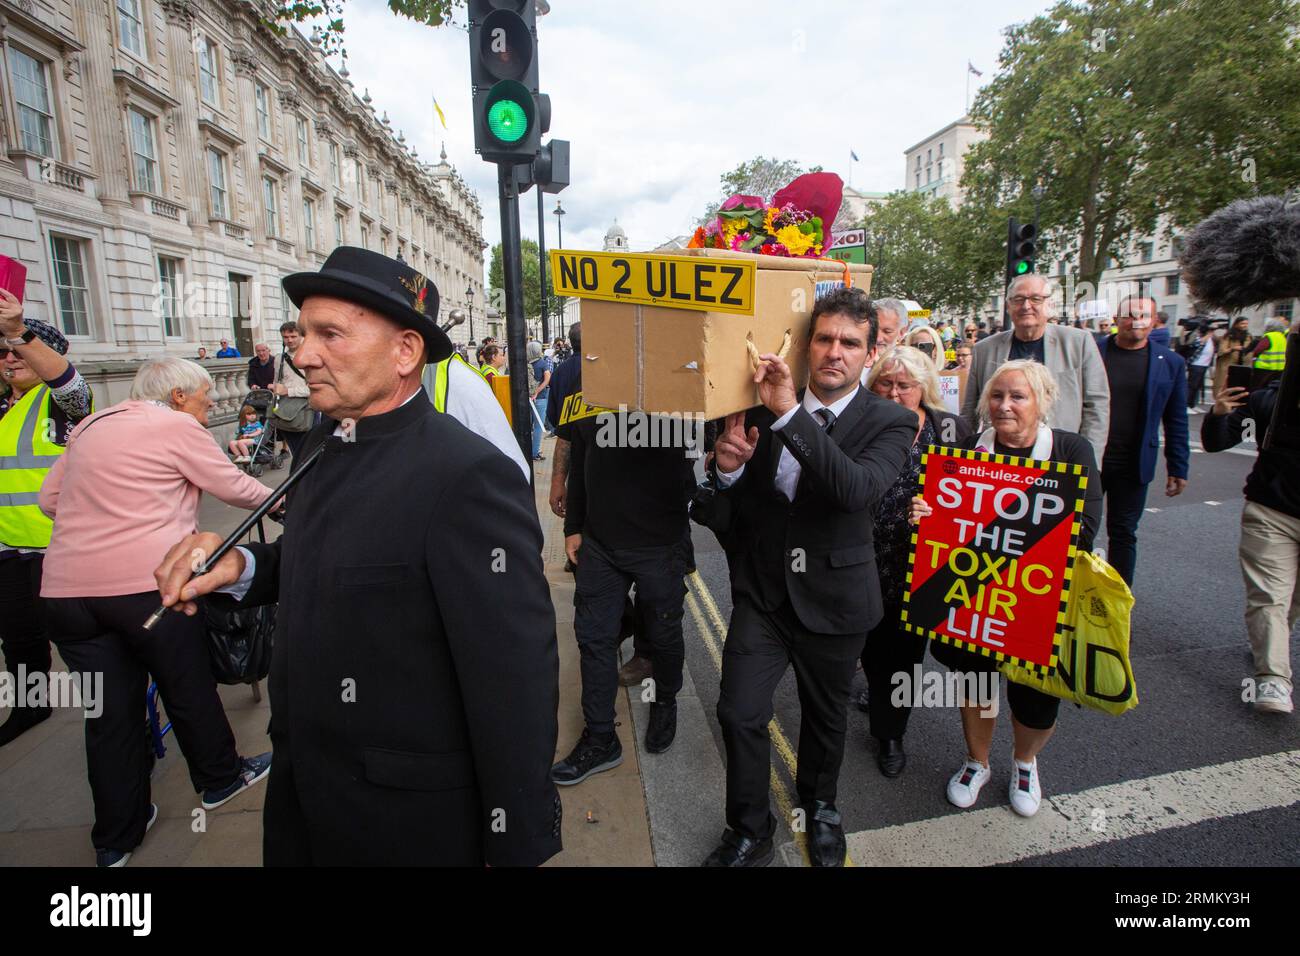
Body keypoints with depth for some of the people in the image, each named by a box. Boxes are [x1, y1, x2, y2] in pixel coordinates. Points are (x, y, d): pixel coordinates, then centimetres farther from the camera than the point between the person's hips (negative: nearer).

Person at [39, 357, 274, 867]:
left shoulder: (90, 427, 15)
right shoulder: (177, 427, -3)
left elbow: (50, 499, 17)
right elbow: (234, 486, 1)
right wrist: (275, 499, 18)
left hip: (67, 590, 6)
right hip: (146, 582, -6)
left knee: (109, 714, 14)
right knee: (189, 689, 15)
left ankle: (115, 838, 26)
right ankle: (219, 778, 35)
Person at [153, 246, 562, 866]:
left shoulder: (468, 476, -27)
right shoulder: (321, 443, 0)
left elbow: (513, 681, -25)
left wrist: (515, 846, -17)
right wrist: (241, 567, -8)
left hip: (405, 817, -7)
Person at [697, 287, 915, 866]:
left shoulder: (890, 423, -10)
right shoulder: (763, 407, -3)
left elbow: (857, 489, -31)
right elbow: (732, 510, 2)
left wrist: (790, 414, -38)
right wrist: (727, 469, -21)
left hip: (832, 596, -1)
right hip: (762, 590, 1)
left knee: (825, 715, 19)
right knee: (739, 714, -1)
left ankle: (819, 807, 49)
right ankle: (750, 833, 26)